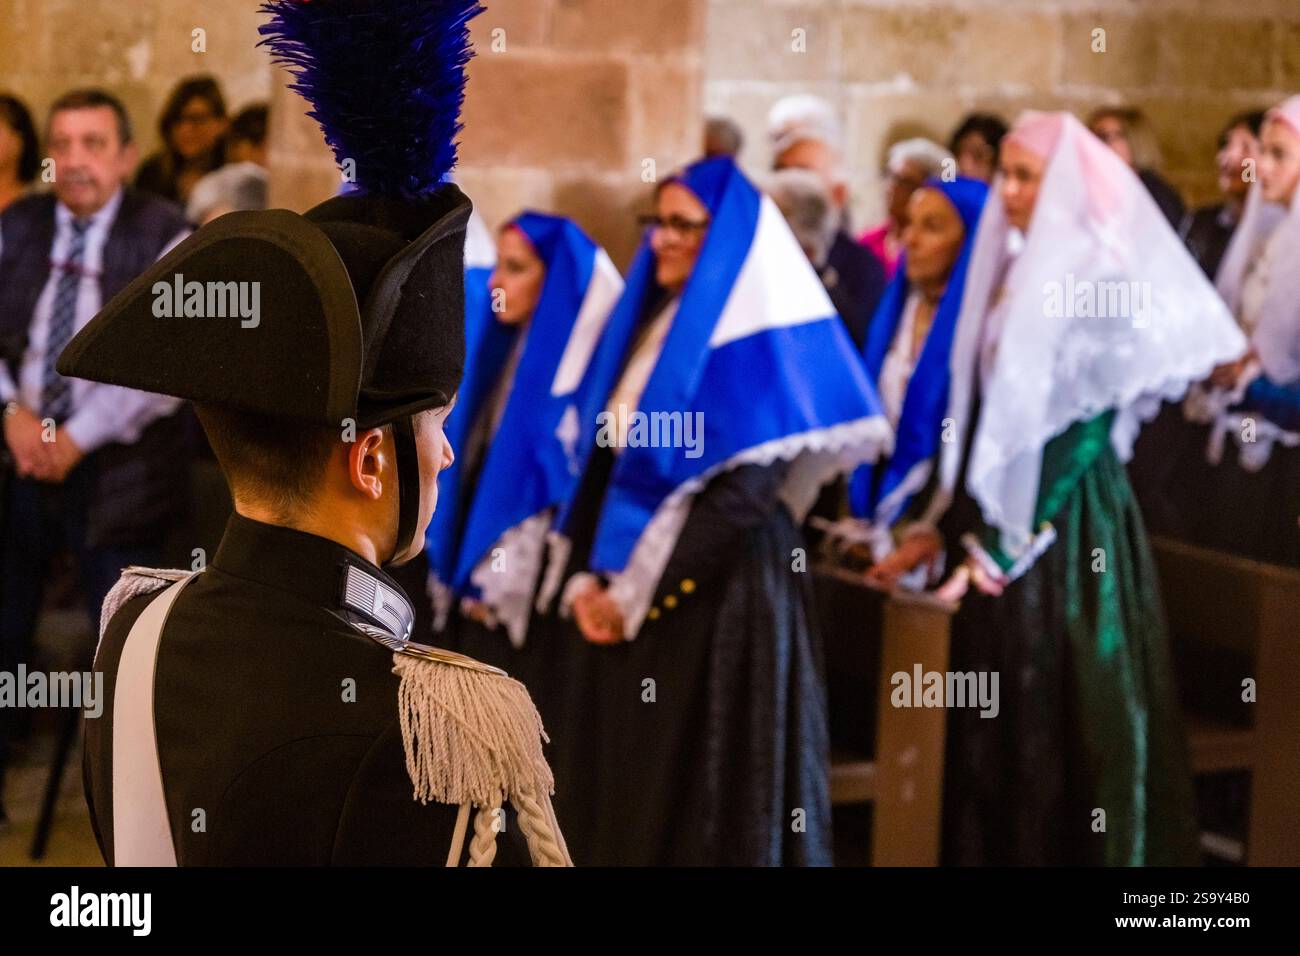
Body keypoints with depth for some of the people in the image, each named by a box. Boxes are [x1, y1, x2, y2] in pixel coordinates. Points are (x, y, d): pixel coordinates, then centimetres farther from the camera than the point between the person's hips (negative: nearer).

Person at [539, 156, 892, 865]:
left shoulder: (753, 339, -11)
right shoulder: (647, 321, 12)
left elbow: (745, 488, -18)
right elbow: (603, 460, 12)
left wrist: (640, 593, -15)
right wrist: (584, 577, -1)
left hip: (714, 589, -7)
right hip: (617, 591, 7)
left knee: (696, 787, 0)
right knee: (616, 778, 11)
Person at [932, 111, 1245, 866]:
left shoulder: (1100, 281, -13)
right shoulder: (1014, 271, 11)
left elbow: (1082, 430, -17)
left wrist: (998, 548, -17)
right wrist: (956, 528, 10)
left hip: (1066, 530, -8)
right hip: (1005, 516, 8)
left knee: (1068, 717, -1)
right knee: (1004, 723, 11)